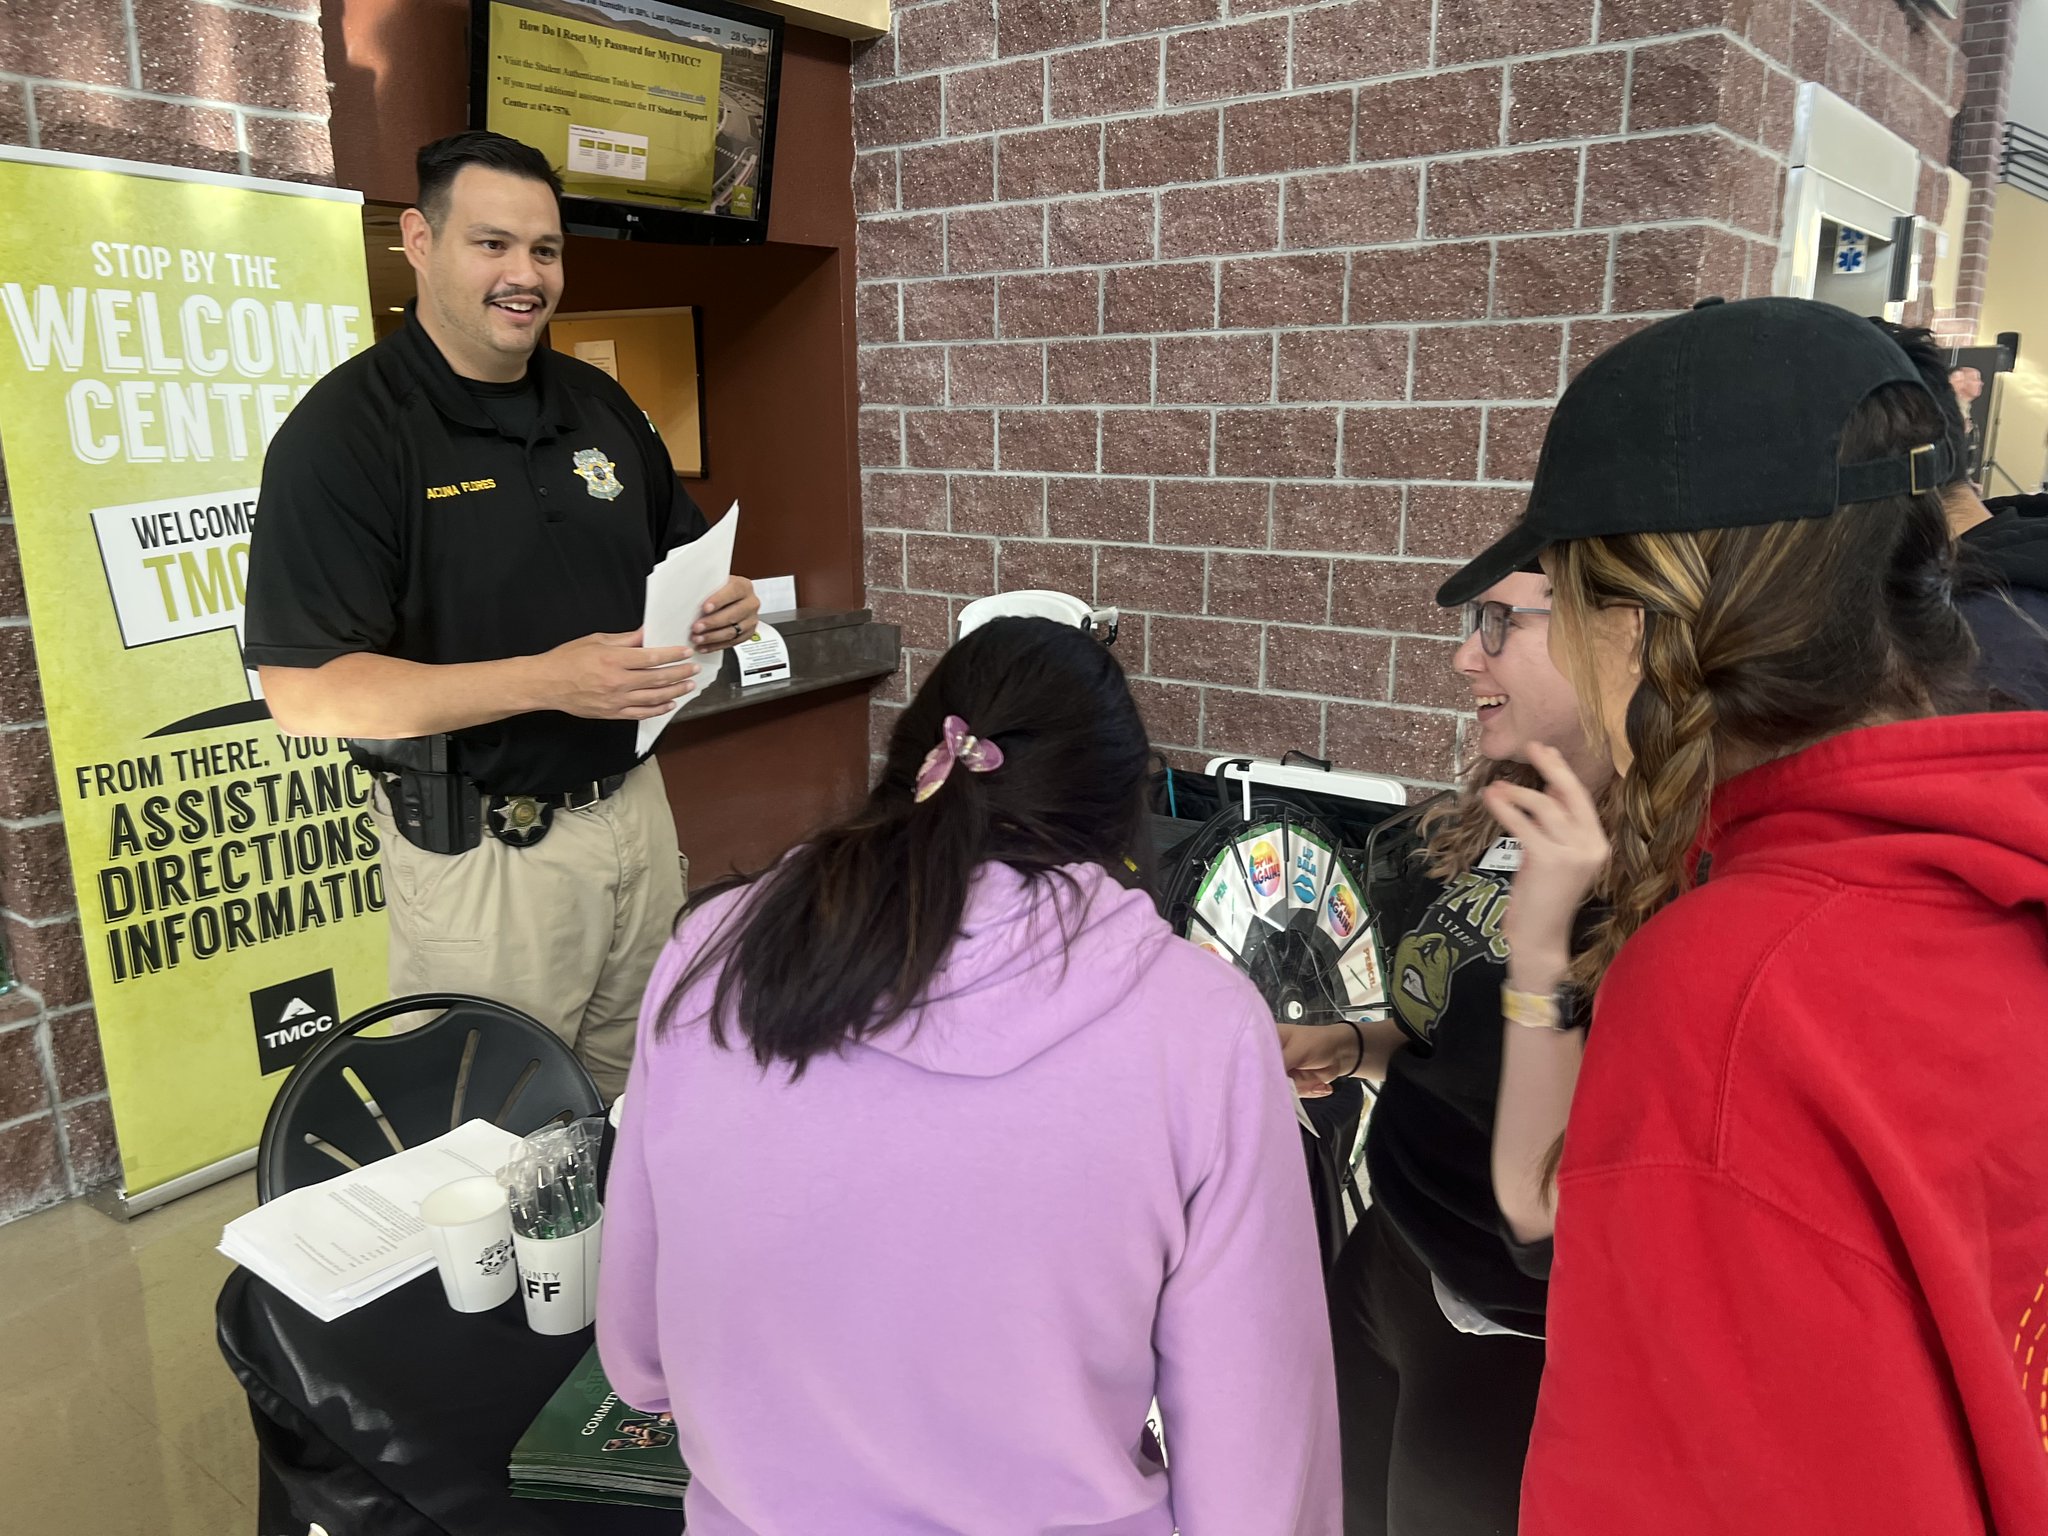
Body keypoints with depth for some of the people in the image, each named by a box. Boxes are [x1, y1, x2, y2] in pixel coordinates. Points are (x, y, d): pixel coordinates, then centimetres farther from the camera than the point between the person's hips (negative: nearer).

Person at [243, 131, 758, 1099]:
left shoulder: (599, 404, 8)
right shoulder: (344, 431, -12)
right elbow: (306, 696, -18)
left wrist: (720, 607, -5)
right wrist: (549, 680, -27)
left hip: (632, 804, 6)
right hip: (481, 847, -5)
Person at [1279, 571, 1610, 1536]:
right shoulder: (1484, 827, -2)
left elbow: (1543, 1207, -30)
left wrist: (1540, 943, -38)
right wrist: (1349, 1051, -3)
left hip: (1512, 1348, -7)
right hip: (1385, 1271, 7)